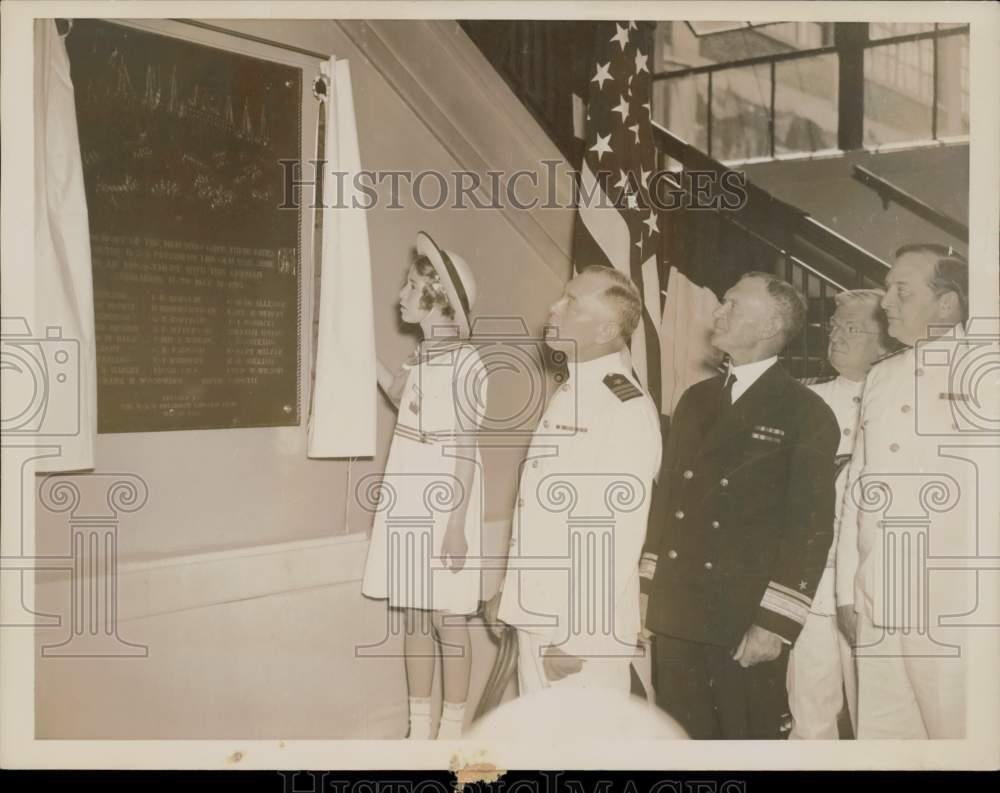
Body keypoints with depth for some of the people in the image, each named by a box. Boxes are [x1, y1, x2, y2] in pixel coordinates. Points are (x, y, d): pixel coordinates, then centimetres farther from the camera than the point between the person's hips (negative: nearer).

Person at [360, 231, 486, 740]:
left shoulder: (464, 360, -13)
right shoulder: (421, 354, 10)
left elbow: (466, 447, -14)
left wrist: (457, 522, -16)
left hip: (443, 507, -8)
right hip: (409, 505, 8)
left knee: (447, 619, 0)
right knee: (414, 617, 12)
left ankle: (451, 731, 11)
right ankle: (419, 728, 22)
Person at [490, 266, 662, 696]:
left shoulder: (628, 410, -18)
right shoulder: (568, 392, 10)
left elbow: (620, 535, -21)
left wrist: (578, 636, -19)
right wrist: (512, 590, 19)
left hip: (581, 627, -8)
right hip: (537, 613, 9)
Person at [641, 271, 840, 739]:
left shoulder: (807, 415, -6)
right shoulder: (695, 399, 12)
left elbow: (812, 526, -11)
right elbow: (666, 494, 12)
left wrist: (774, 623, -15)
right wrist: (646, 589, 8)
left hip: (746, 623, -5)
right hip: (674, 614, 5)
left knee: (749, 737, 7)